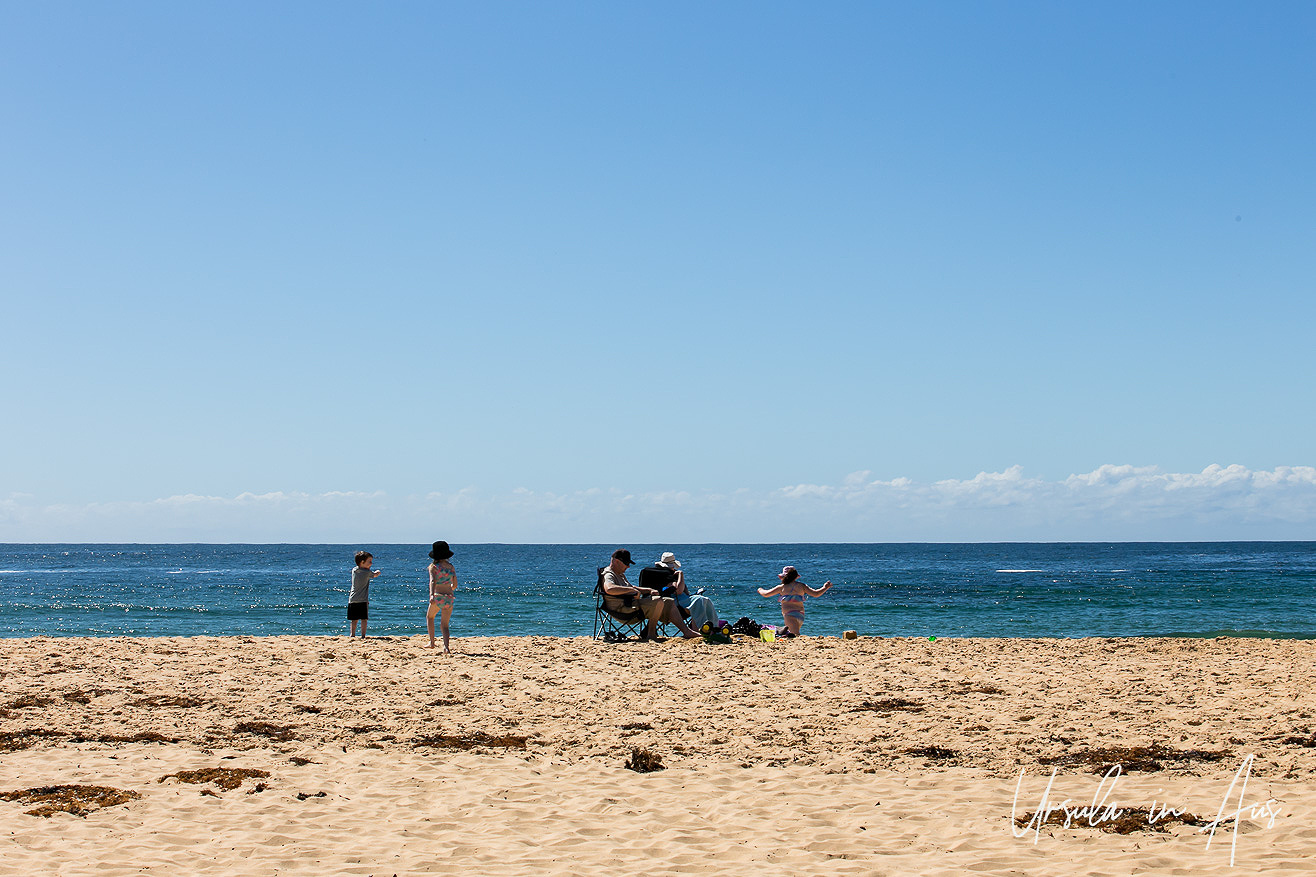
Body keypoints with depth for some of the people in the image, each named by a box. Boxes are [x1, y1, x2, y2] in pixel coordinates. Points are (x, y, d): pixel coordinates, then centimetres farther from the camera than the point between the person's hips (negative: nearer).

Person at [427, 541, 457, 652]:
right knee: (444, 625, 6)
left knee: (429, 617, 26)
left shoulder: (434, 567, -3)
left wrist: (431, 595, -32)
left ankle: (432, 642, 22)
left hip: (438, 597, -3)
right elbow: (455, 585, 15)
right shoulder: (451, 567, 8)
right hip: (450, 598, 3)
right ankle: (446, 647, -17)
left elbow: (433, 581, -20)